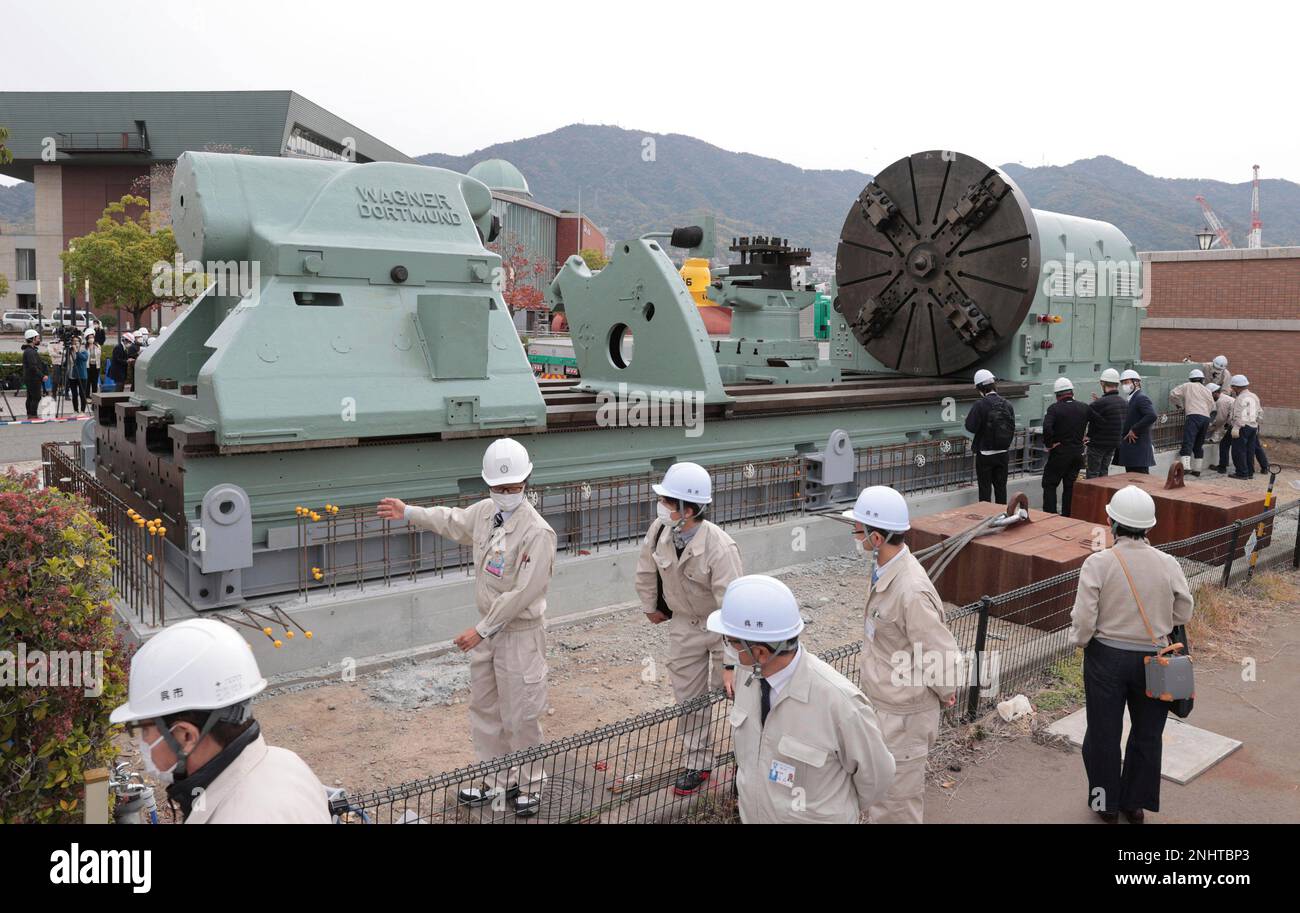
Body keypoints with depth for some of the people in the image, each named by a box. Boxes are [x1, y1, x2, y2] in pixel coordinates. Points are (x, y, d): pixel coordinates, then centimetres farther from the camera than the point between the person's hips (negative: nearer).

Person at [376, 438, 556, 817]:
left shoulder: (537, 533, -25)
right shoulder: (485, 511, -2)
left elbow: (521, 594, -25)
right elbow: (453, 521, 22)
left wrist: (482, 630, -20)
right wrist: (409, 512, 30)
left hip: (520, 634, -8)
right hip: (488, 629, 8)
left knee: (521, 716, 4)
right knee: (484, 708, 18)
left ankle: (529, 785, 25)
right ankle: (496, 781, 35)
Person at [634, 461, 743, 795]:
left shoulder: (720, 548, -35)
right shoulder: (659, 530, -19)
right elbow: (646, 571, 3)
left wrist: (730, 663, -33)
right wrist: (651, 607, 15)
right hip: (684, 624, 5)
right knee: (688, 697, 13)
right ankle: (697, 762, 32)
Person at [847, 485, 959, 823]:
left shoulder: (911, 591, -31)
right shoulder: (883, 569, -1)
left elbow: (943, 658, -25)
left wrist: (944, 693, -7)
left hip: (901, 717, -9)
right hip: (880, 706, 9)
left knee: (897, 804, 9)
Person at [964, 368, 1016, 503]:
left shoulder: (980, 404, -17)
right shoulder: (1007, 404, 0)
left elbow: (971, 427, -18)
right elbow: (1012, 429, 5)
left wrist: (968, 418, 2)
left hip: (985, 454, -5)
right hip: (1003, 453, 5)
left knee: (985, 489, 3)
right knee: (1001, 487, 14)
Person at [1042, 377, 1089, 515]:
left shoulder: (1054, 408, -14)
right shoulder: (1084, 408, 2)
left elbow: (1047, 427, -28)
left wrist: (1049, 444, -15)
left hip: (1059, 453, -5)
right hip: (1078, 453, 5)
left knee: (1049, 485, 5)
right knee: (1070, 486, 12)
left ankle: (1050, 516, -1)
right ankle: (1067, 516, 15)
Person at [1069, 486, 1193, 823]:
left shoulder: (1098, 563, -18)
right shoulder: (1168, 564, -10)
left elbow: (1083, 620, -17)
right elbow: (1183, 614, 0)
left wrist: (1081, 641, 3)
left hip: (1107, 657, -2)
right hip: (1153, 659, 2)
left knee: (1104, 732, 14)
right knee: (1147, 734, 19)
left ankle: (1106, 803, 28)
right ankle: (1136, 803, 32)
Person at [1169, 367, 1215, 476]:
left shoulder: (1188, 386, 11)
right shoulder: (1207, 391, 25)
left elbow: (1173, 394, 4)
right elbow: (1211, 407, 25)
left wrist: (1177, 405, 22)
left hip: (1193, 415, -6)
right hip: (1206, 418, 6)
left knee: (1188, 442, -16)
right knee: (1199, 445, 15)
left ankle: (1186, 466, -31)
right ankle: (1197, 469, 17)